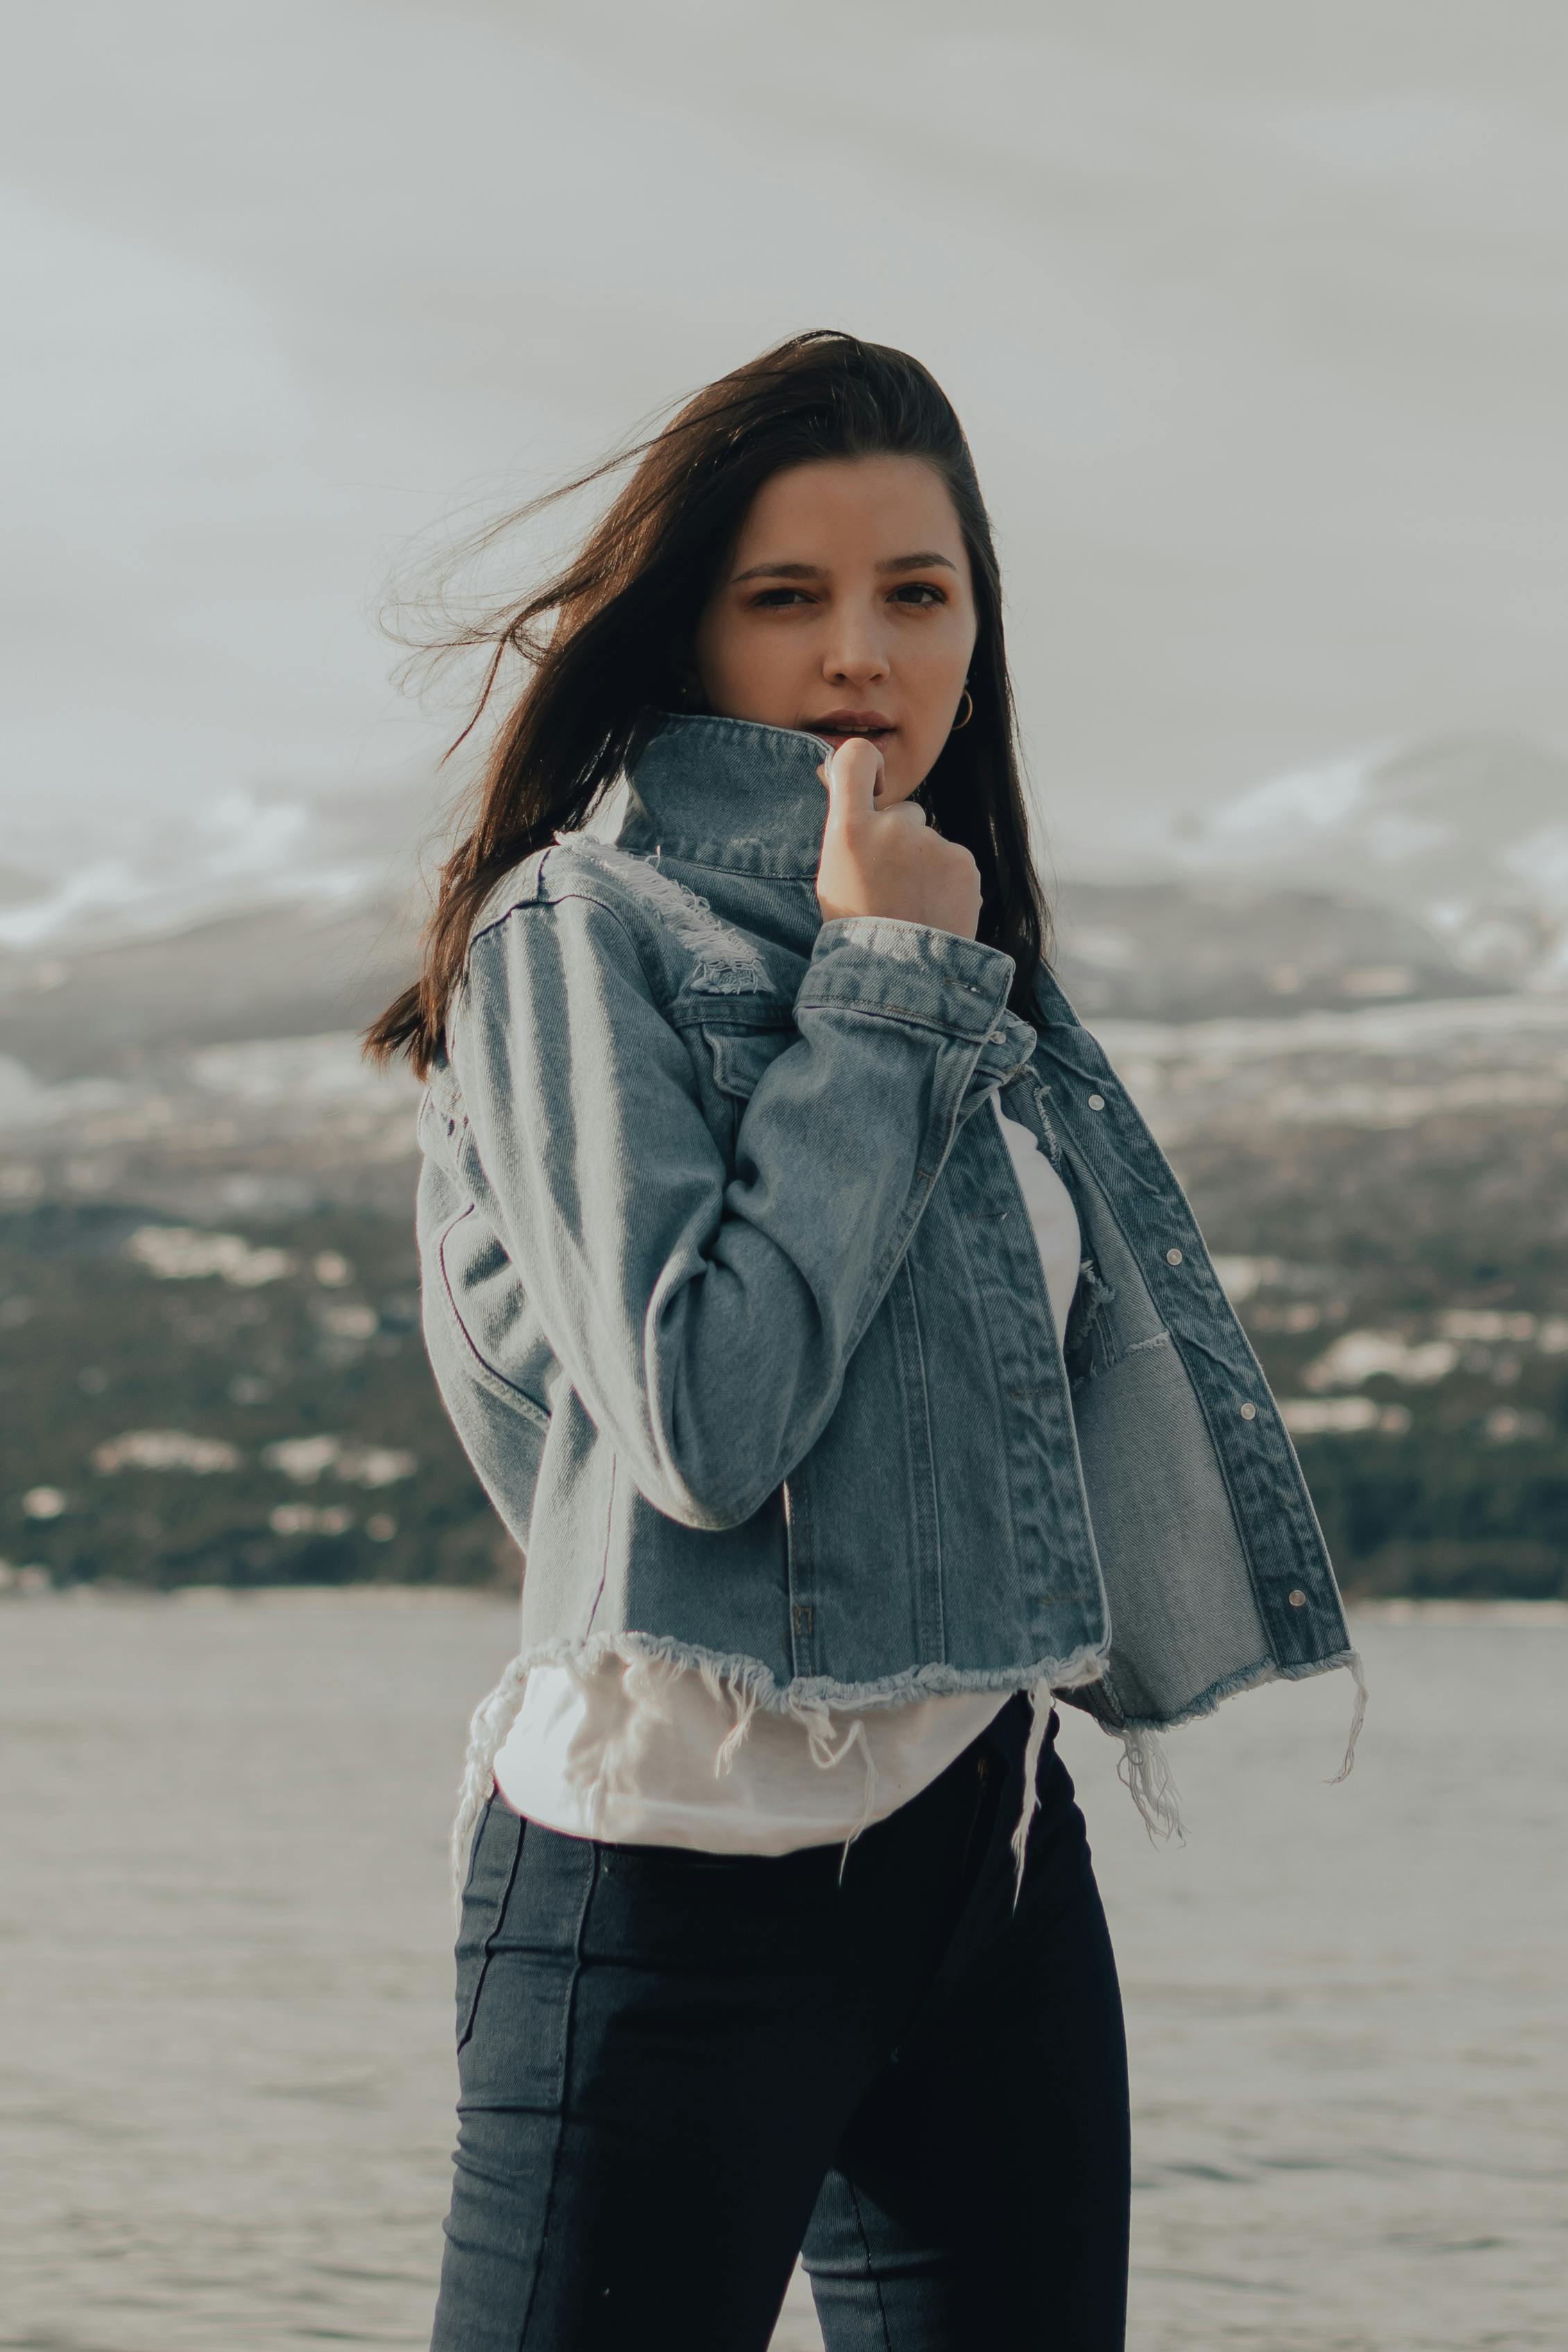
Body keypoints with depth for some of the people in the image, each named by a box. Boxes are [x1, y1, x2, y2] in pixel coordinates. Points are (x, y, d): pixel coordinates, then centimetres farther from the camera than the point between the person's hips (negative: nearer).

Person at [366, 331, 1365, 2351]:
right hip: (686, 1871, -7)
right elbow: (704, 1424, -21)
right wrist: (878, 996, -15)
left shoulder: (954, 951, 14)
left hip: (993, 1846, 7)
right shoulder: (582, 937, -9)